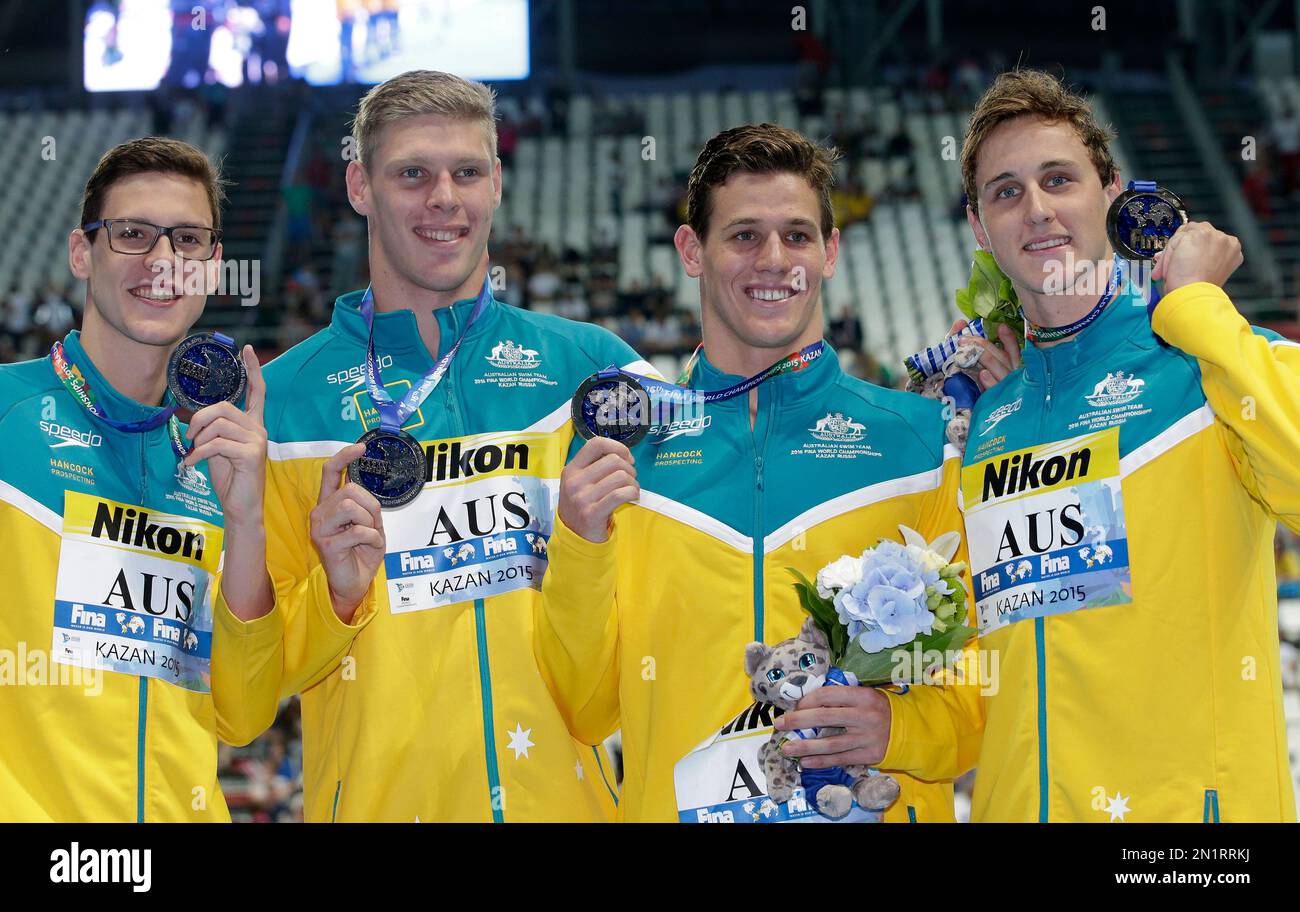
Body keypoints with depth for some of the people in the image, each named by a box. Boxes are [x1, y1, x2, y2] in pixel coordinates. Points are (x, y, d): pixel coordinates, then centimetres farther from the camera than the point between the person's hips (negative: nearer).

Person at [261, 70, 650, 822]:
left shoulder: (592, 367, 2)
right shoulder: (281, 398, 1)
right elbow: (261, 670, 3)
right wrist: (337, 593, -15)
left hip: (564, 790, 1)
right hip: (374, 799, -1)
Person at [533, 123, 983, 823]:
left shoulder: (924, 441, 3)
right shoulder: (619, 448, 5)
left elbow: (987, 683, 4)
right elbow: (585, 717, 3)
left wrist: (901, 729, -14)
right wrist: (580, 546, -10)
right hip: (671, 803, 1)